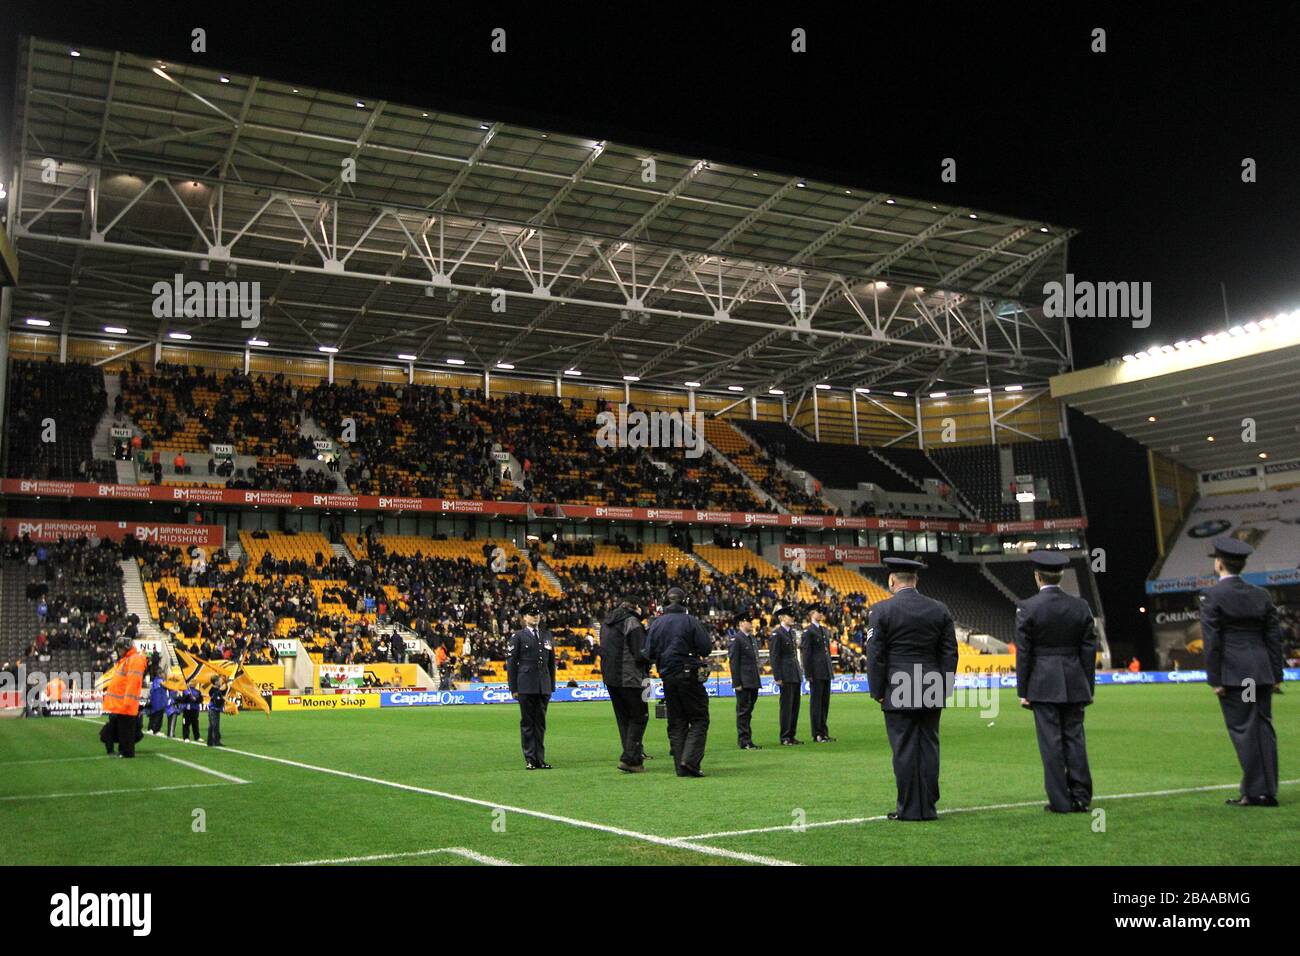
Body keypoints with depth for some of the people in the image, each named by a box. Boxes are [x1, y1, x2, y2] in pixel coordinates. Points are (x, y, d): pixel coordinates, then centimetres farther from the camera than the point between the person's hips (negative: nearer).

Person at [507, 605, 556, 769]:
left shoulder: (547, 635, 15)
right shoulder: (518, 636, 1)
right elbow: (511, 663, -1)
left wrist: (552, 686, 13)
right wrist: (514, 688, -6)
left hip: (543, 686, 4)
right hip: (526, 686, -4)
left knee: (540, 722, 7)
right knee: (527, 723, 0)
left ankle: (540, 759, 12)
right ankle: (530, 760, 4)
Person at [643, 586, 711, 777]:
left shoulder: (656, 624, 4)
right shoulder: (690, 621, -6)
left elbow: (649, 654, 3)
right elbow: (705, 648, -9)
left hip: (667, 677, 4)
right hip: (689, 675, -4)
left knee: (676, 723, 10)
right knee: (699, 719, 3)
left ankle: (681, 767, 6)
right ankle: (690, 759, -14)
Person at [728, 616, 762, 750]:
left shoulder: (753, 638, 16)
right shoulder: (736, 639, -10)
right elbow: (734, 662, -13)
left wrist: (757, 680, 15)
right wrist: (737, 683, -17)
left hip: (753, 682, 8)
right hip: (743, 682, -8)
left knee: (748, 710, 13)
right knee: (743, 711, -3)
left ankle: (746, 740, 20)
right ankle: (745, 741, 0)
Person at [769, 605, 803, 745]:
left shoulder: (792, 632, 14)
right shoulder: (776, 634, -10)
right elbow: (774, 657, -12)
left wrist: (800, 673, 16)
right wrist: (777, 677, -16)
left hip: (796, 674, 8)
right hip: (786, 675, -8)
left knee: (795, 706, 10)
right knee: (786, 706, -3)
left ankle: (791, 735, 17)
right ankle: (785, 737, 3)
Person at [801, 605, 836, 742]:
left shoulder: (825, 630, 17)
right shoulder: (808, 631, -7)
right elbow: (805, 653, -10)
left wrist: (831, 669, 15)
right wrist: (808, 674, -14)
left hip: (826, 673, 7)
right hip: (816, 673, -7)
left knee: (825, 703, 10)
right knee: (816, 703, -2)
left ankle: (824, 732, 17)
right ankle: (817, 735, 2)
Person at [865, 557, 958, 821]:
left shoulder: (881, 610, -6)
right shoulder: (939, 610, 6)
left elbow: (875, 656, -6)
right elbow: (949, 653, 8)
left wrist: (877, 692, 1)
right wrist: (943, 689, 13)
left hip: (898, 693, -4)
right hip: (932, 694, 4)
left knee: (904, 749, 0)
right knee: (928, 747, 8)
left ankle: (909, 808, 4)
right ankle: (928, 807, 12)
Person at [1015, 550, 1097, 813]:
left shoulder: (1027, 608, -8)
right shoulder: (1081, 607, 3)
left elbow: (1023, 653, -7)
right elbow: (1089, 651, 5)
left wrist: (1023, 691, -1)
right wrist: (1088, 687, 13)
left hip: (1043, 685, -3)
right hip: (1074, 685, 3)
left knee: (1051, 742, 1)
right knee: (1075, 738, 9)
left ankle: (1060, 801, 4)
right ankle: (1081, 798, 11)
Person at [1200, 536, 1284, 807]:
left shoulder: (1211, 596, -8)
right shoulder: (1261, 595, 9)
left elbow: (1211, 640, -10)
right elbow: (1274, 635, 10)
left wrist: (1215, 679, -6)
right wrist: (1276, 675, 14)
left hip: (1233, 675, -5)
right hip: (1261, 673, 5)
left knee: (1242, 729, -1)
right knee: (1264, 728, 9)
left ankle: (1254, 792, 0)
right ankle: (1269, 792, 11)